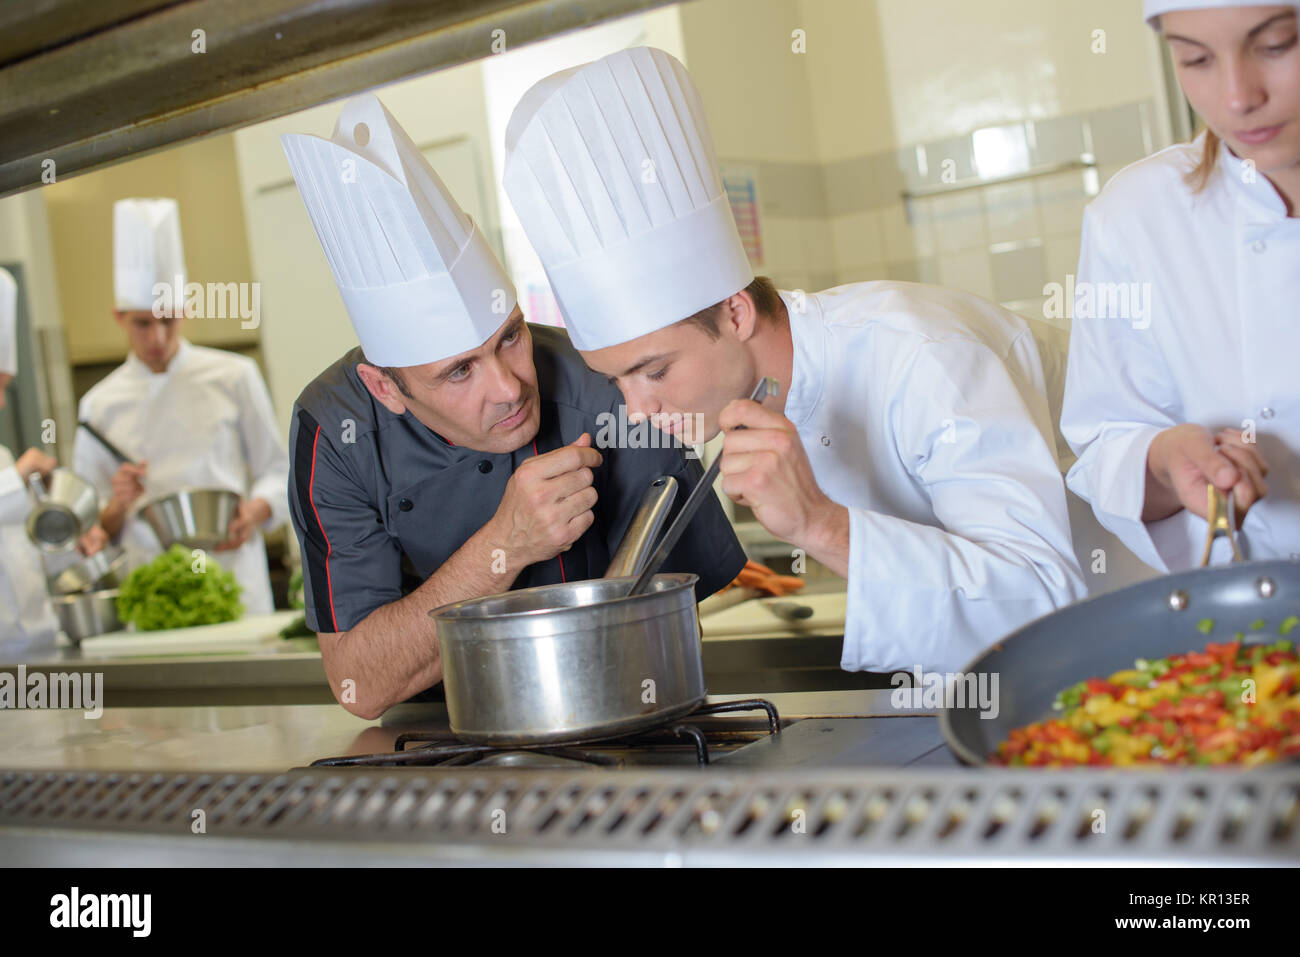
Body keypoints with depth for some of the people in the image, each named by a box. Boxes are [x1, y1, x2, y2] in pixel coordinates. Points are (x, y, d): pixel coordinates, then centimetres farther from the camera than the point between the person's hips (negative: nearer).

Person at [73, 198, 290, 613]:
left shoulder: (233, 377, 5)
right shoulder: (101, 406, 9)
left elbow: (277, 470, 10)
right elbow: (95, 530, 11)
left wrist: (257, 509, -10)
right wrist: (117, 508, -10)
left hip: (231, 576, -1)